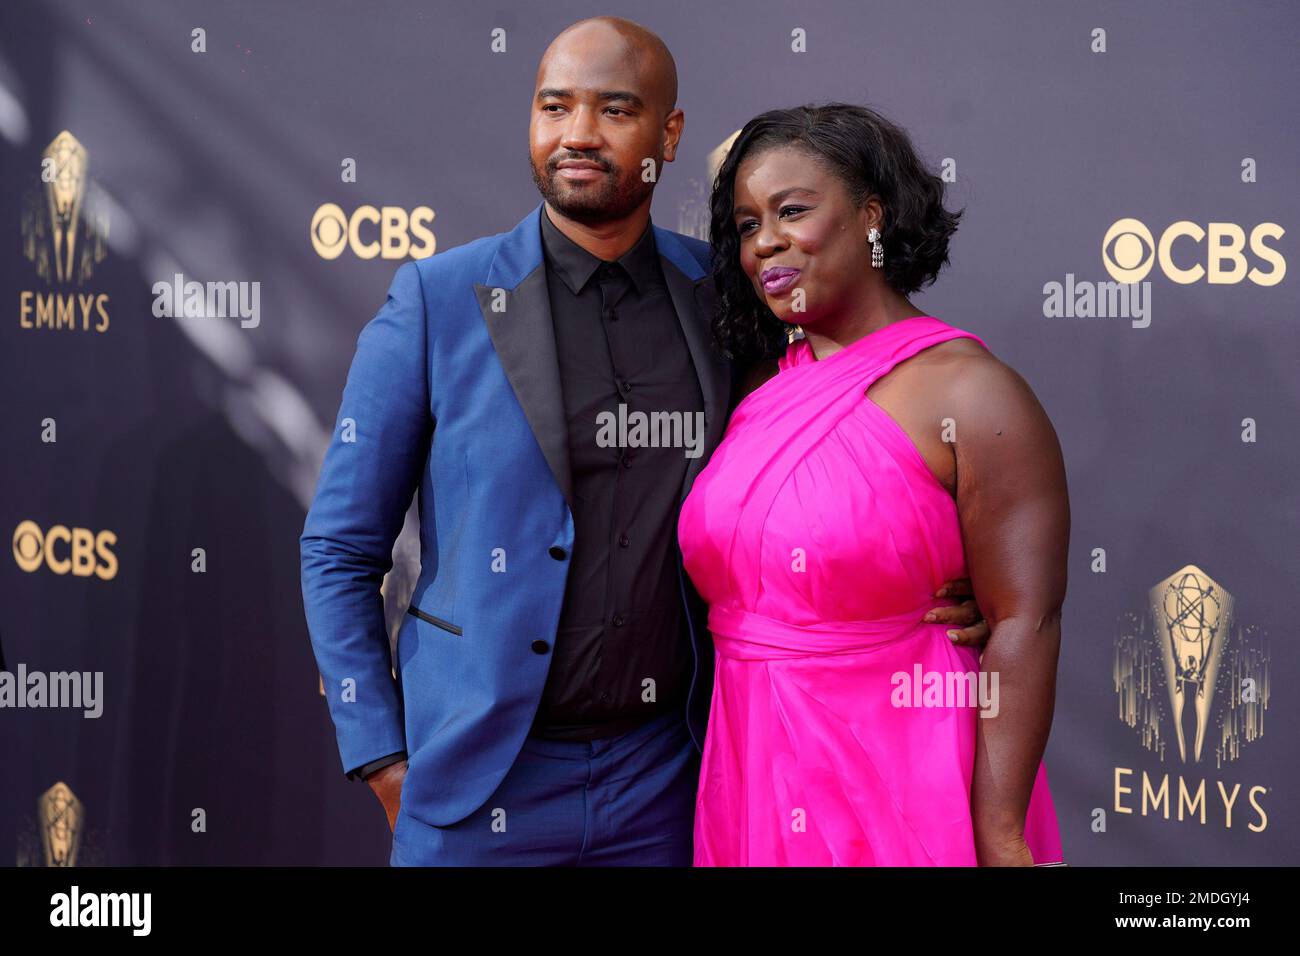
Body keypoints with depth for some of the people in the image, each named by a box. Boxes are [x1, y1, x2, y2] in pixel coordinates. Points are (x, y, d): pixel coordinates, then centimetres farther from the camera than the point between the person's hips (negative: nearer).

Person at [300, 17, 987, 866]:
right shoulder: (436, 303, -5)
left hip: (662, 774, 3)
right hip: (481, 783, -2)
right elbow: (340, 549, -1)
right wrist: (383, 763, -6)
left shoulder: (718, 297, 2)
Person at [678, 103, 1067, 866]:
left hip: (904, 799, -5)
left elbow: (1024, 624, -16)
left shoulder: (966, 390, -11)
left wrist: (1001, 837, -21)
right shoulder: (763, 391, 8)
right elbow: (731, 593, 12)